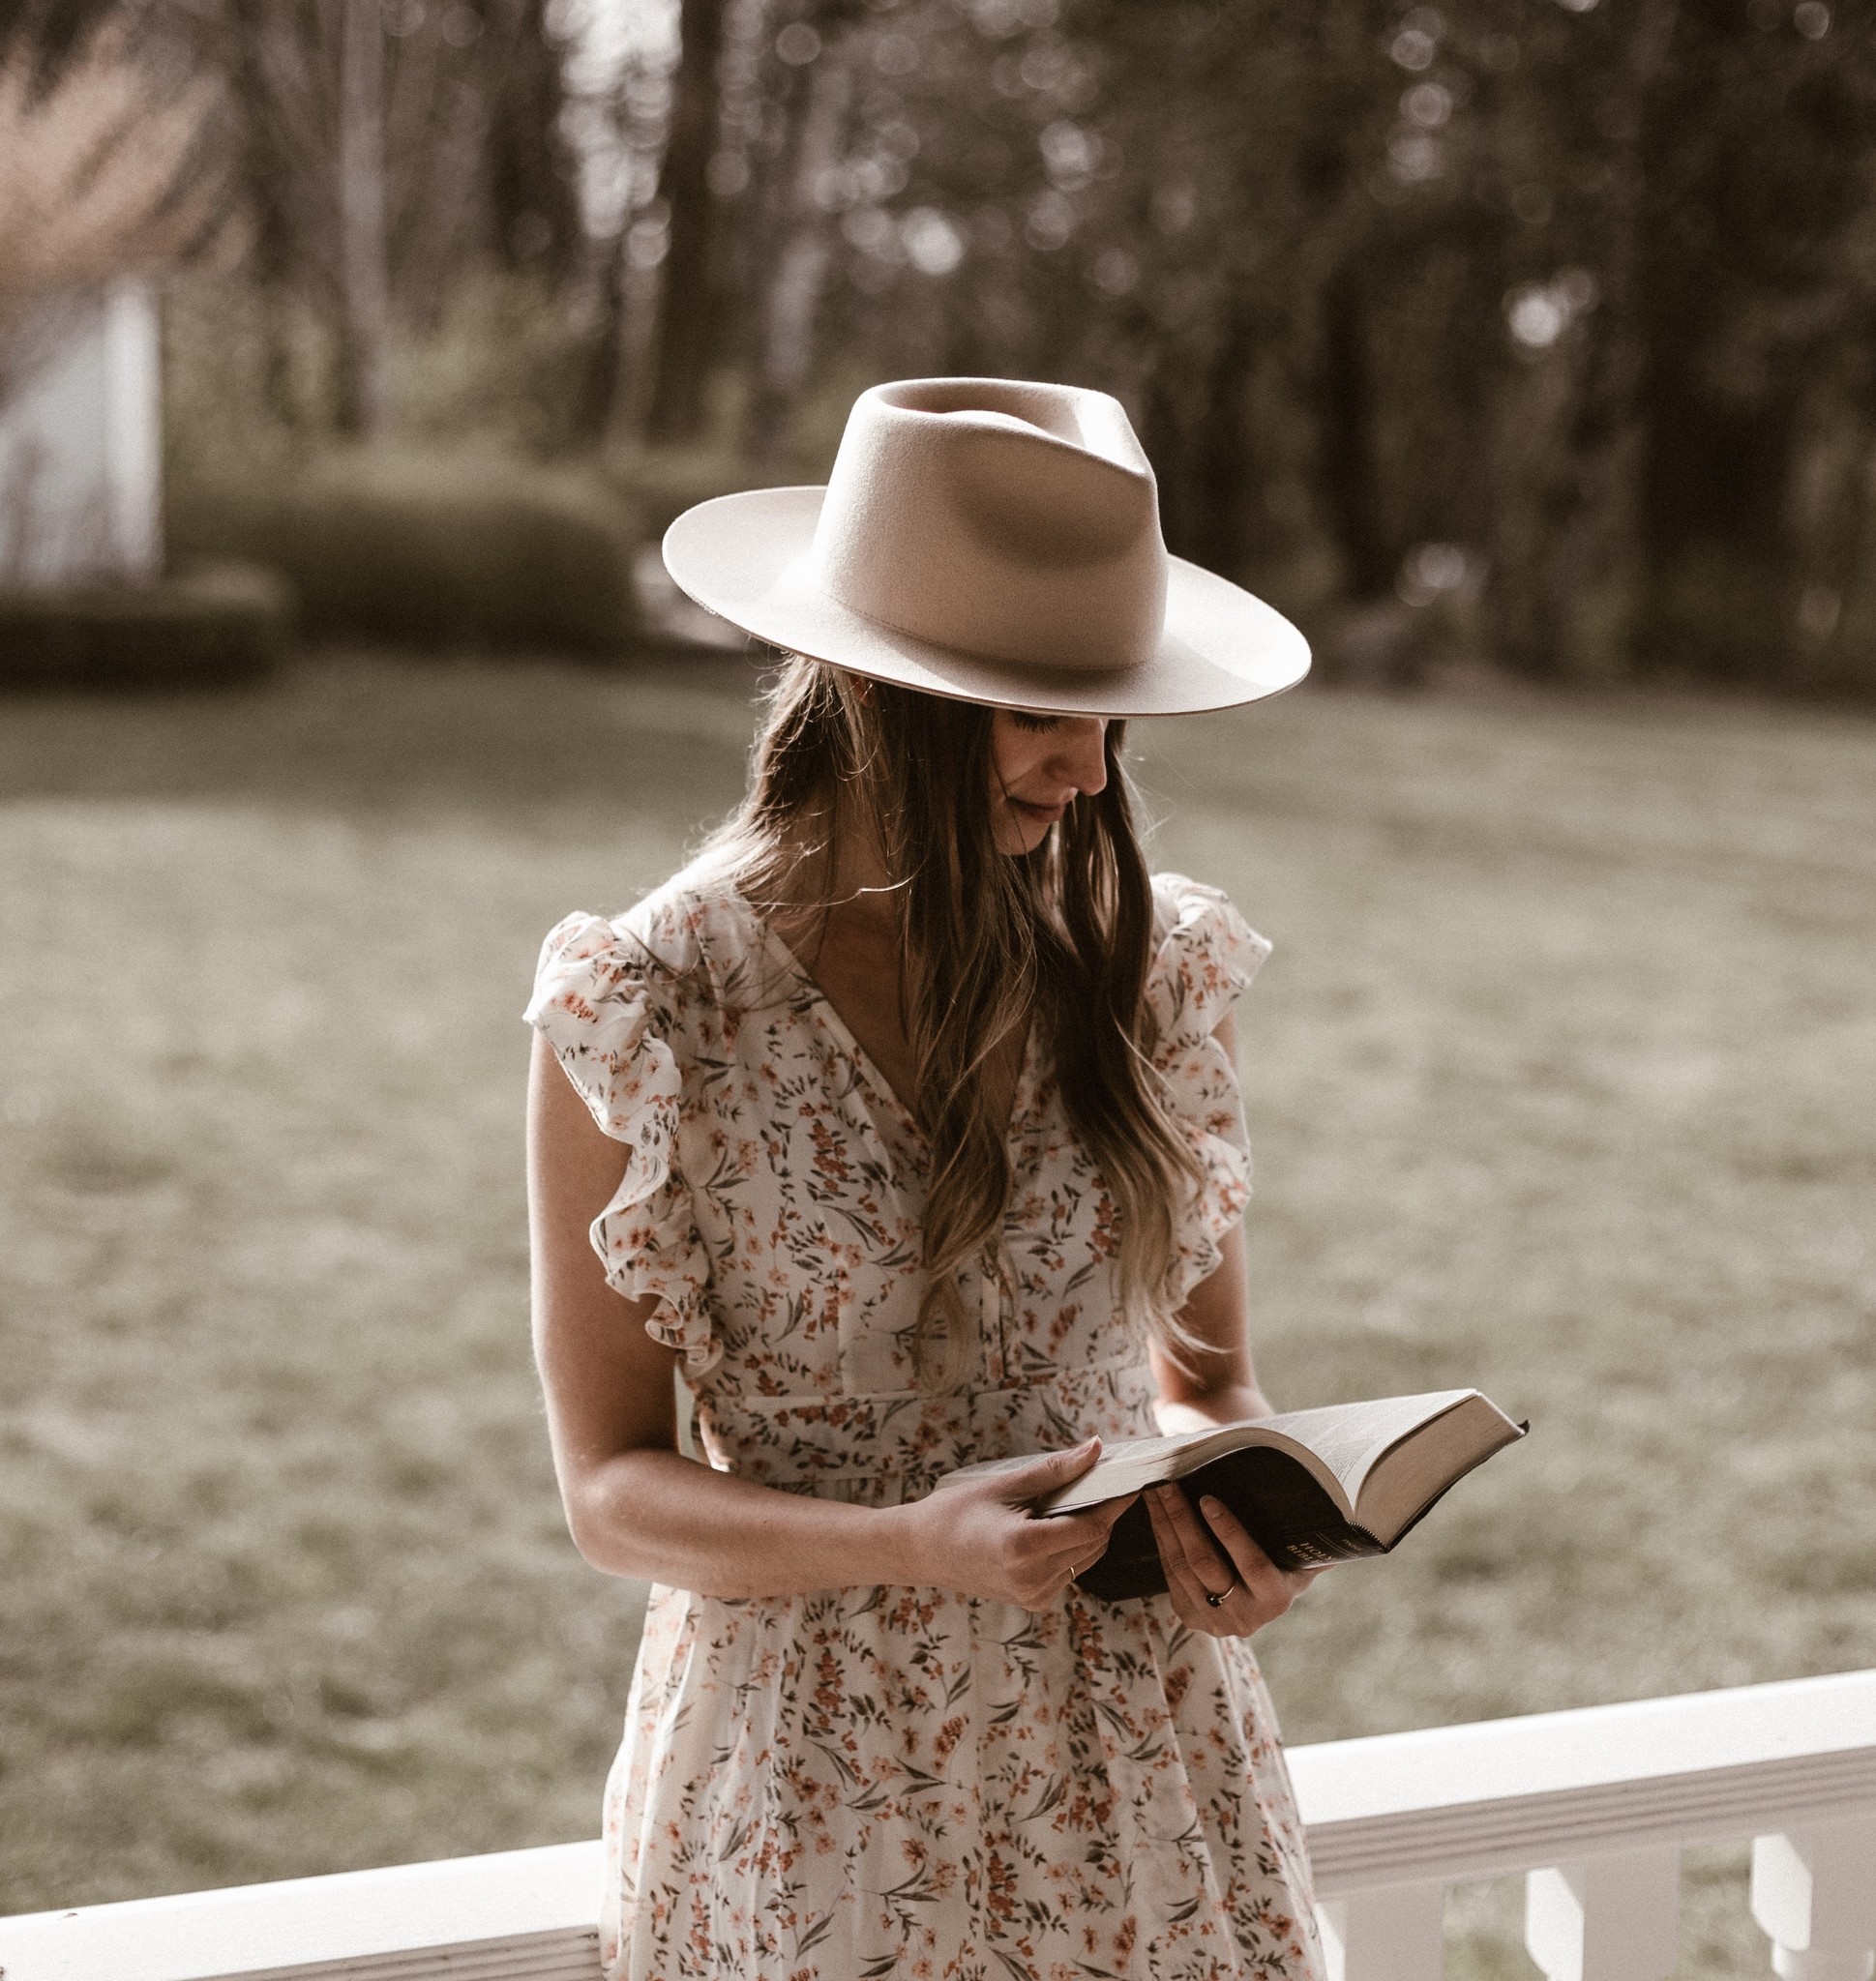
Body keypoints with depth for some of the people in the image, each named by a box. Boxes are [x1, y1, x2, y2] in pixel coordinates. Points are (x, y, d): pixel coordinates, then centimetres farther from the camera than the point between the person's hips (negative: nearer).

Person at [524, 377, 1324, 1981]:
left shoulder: (1153, 964, -2)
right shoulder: (646, 1012, -11)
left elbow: (1208, 1373, 8)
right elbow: (611, 1486, -7)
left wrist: (1247, 1535, -13)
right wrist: (912, 1546, -23)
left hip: (1139, 1766, 3)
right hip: (810, 1791, -2)